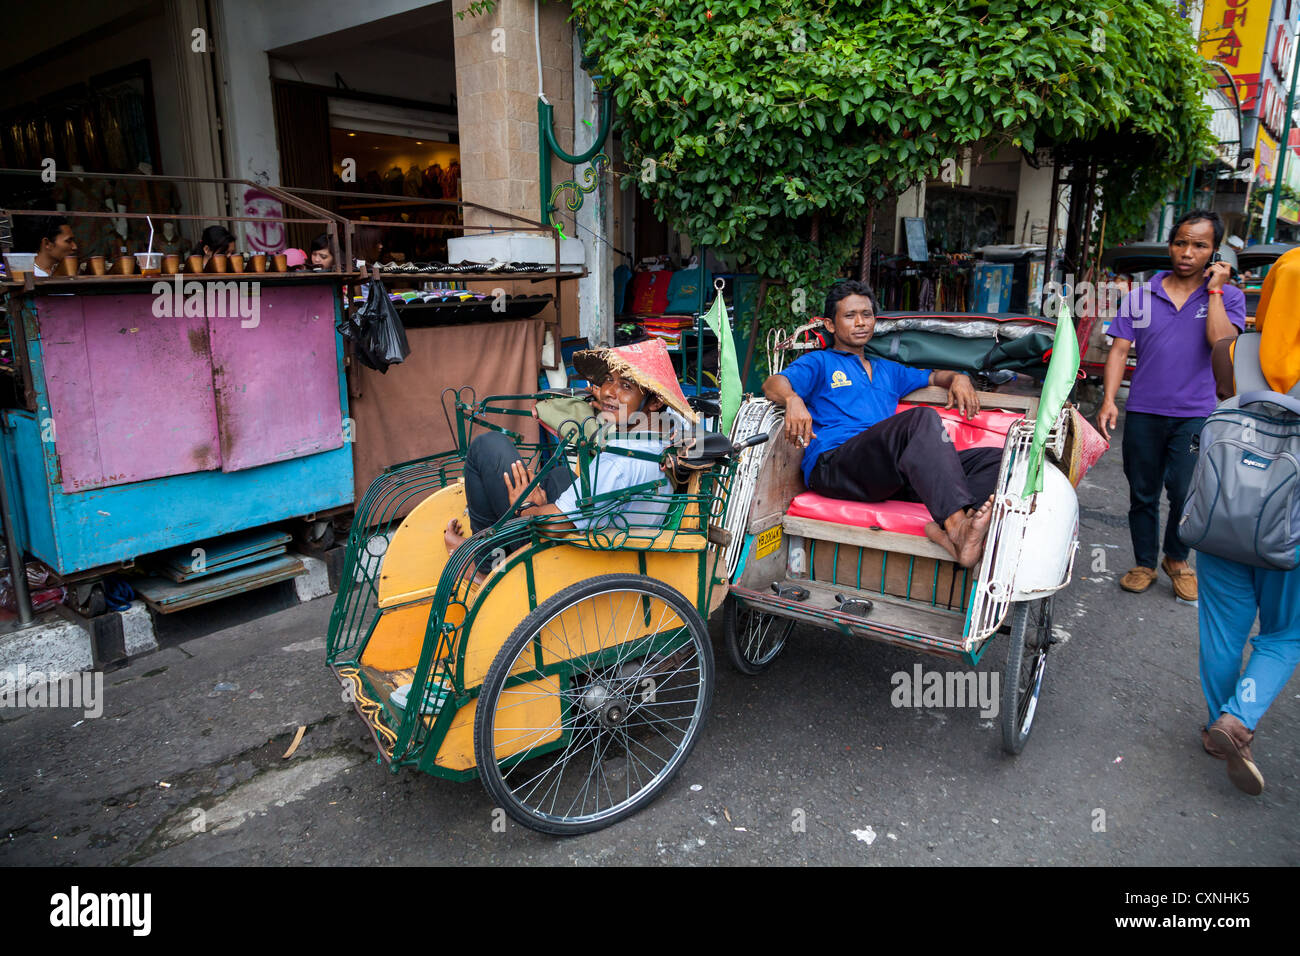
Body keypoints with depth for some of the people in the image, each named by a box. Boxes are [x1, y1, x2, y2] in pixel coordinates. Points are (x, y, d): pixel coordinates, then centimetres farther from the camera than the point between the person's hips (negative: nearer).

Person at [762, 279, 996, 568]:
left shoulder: (888, 370, 37)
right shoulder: (820, 362, 19)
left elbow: (933, 376, 44)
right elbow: (773, 384, 2)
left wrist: (958, 379, 19)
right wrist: (793, 399, -24)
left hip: (890, 473, 6)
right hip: (831, 463, -6)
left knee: (995, 458, -14)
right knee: (923, 418, -31)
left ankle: (947, 528, -43)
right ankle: (957, 527, -47)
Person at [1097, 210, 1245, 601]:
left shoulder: (1227, 297, 4)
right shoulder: (1140, 296, 6)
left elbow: (1221, 341, -14)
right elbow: (1119, 350, 3)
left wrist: (1214, 290, -9)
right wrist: (1109, 400, -8)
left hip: (1195, 414, -1)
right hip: (1144, 411, 2)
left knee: (1187, 494, -6)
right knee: (1142, 494, 9)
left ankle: (1177, 558, 20)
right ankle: (1144, 563, 26)